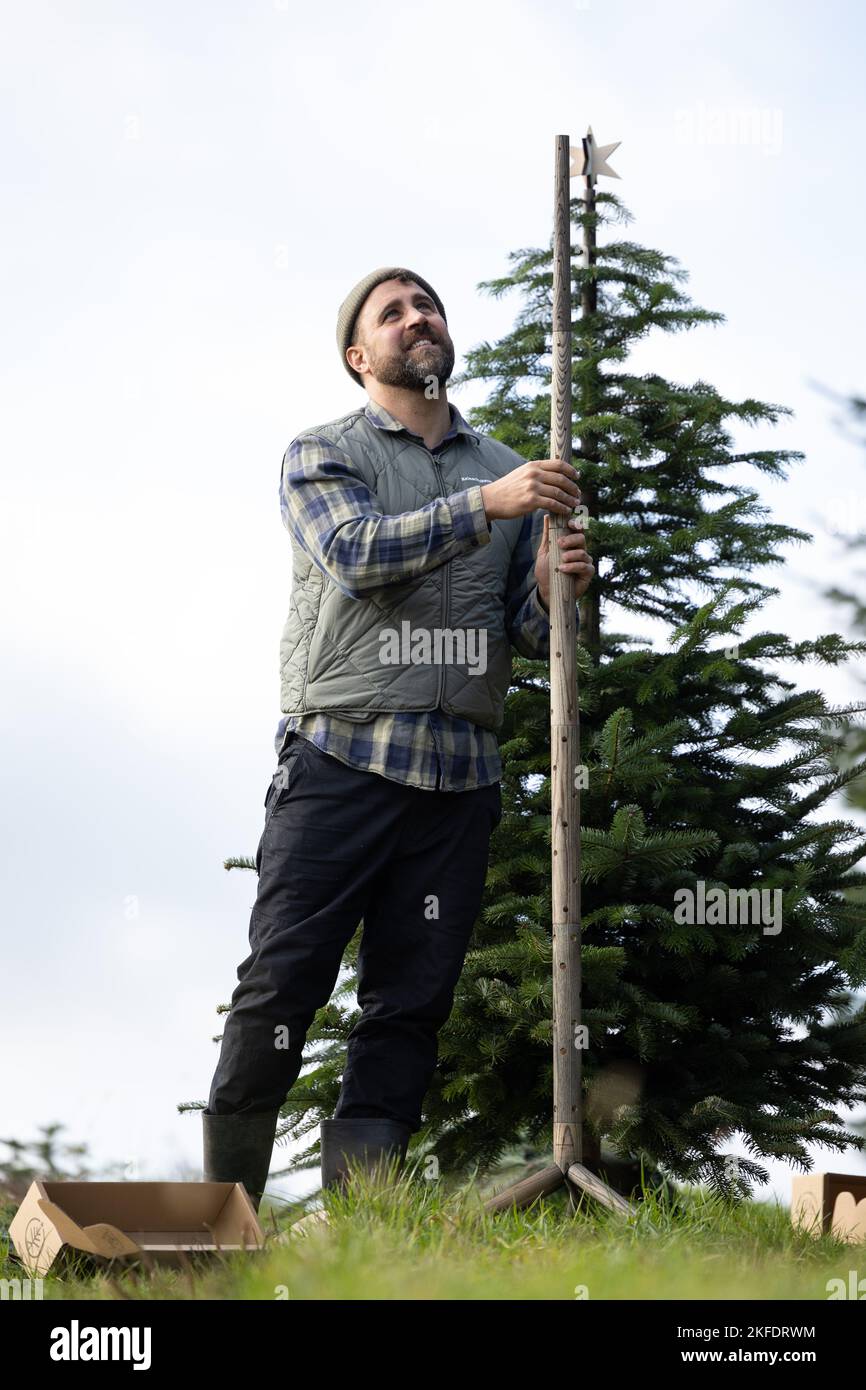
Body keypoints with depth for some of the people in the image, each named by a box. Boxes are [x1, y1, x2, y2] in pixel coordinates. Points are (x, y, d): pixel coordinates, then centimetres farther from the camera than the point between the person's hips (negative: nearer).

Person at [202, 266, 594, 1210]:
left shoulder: (505, 471, 19)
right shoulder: (322, 456, 8)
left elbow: (529, 634, 15)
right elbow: (357, 550, -12)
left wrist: (553, 592, -8)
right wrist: (484, 507, -20)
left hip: (459, 775, 4)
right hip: (339, 760, -4)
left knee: (411, 1005, 1)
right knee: (281, 982, -7)